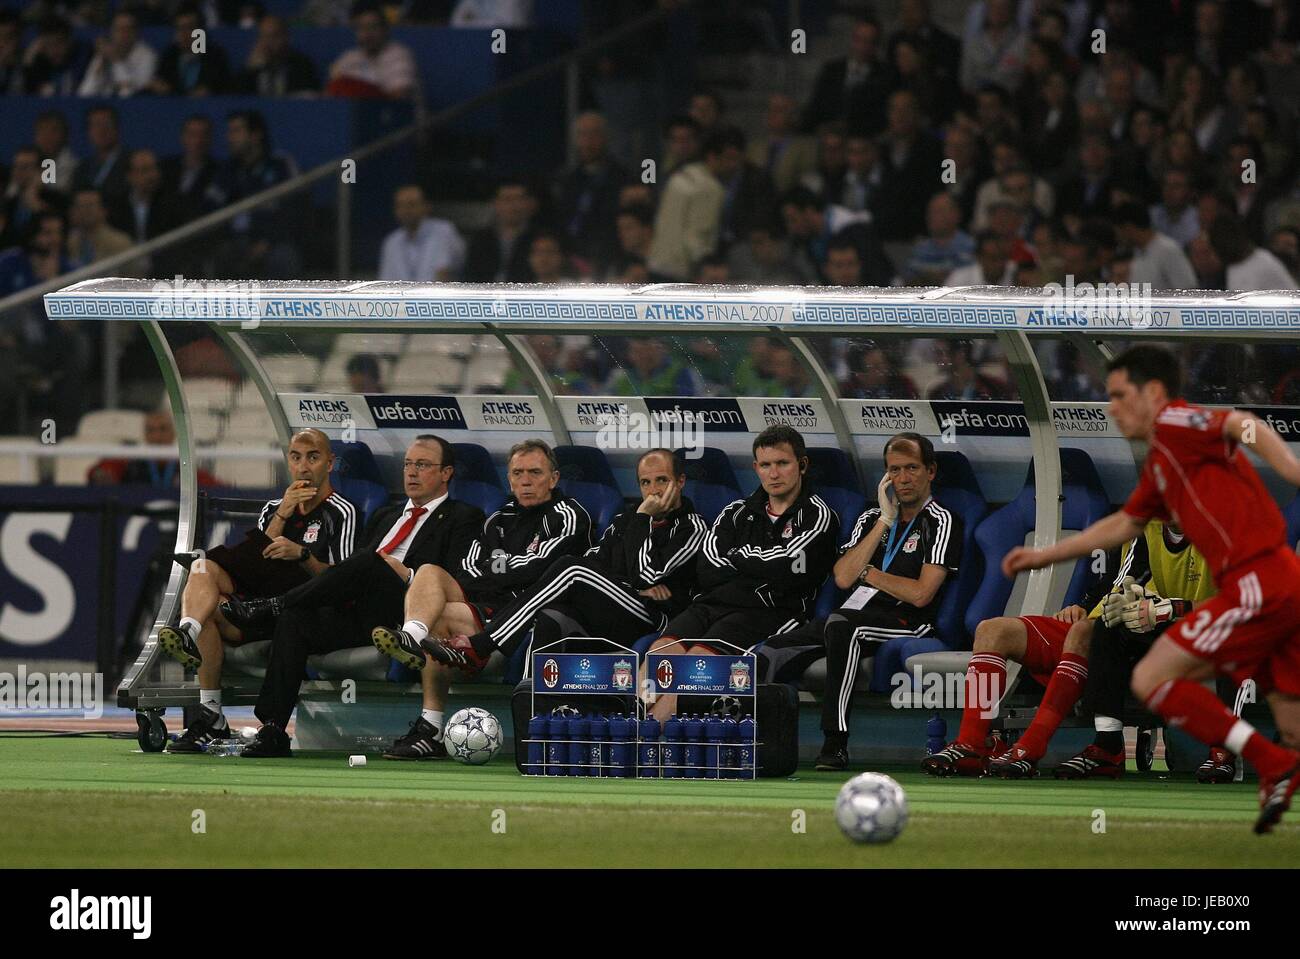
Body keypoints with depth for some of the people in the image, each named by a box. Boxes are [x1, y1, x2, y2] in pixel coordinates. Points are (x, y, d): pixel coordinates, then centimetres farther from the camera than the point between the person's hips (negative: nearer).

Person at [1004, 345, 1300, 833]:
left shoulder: (1173, 425, -3)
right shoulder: (1159, 463, 25)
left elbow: (1242, 425, -21)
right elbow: (1123, 524, 38)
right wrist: (1044, 555, 42)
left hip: (1258, 582, -9)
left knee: (1151, 679, -5)